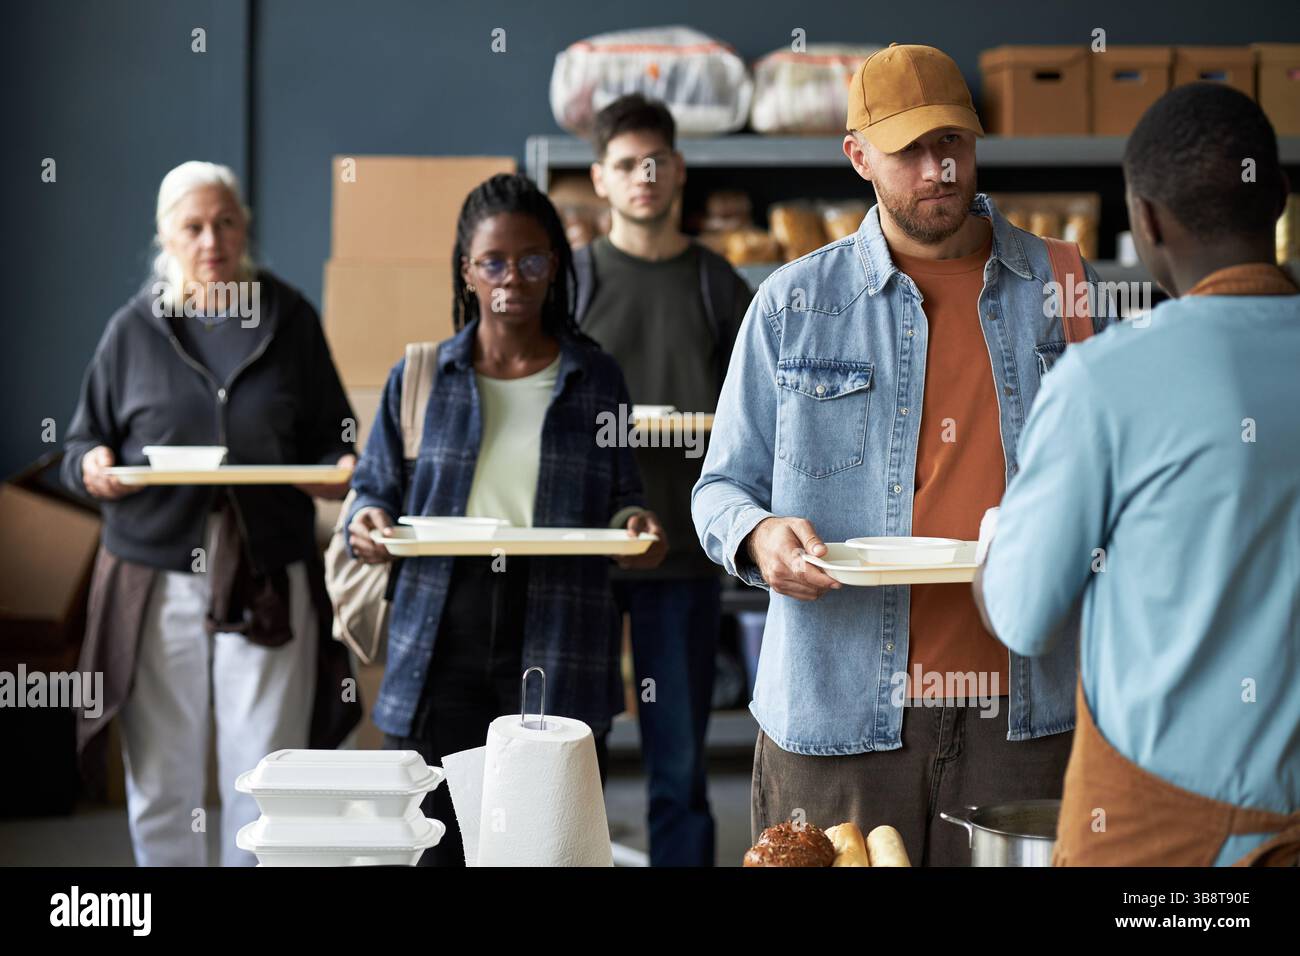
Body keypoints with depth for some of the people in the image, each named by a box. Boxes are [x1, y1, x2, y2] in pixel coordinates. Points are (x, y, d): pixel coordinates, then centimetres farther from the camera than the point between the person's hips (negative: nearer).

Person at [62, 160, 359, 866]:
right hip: (156, 581, 1)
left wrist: (339, 473, -13)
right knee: (160, 781, 6)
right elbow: (81, 445, 11)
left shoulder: (290, 319, 7)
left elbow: (328, 441, 9)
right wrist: (92, 469, -12)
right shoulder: (134, 329, 8)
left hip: (268, 579, 0)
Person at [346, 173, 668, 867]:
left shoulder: (595, 379, 9)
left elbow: (620, 496, 13)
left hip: (558, 651, 0)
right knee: (433, 843, 3)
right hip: (439, 648, 1)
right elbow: (375, 487, 13)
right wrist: (367, 524, -8)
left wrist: (634, 524, -9)